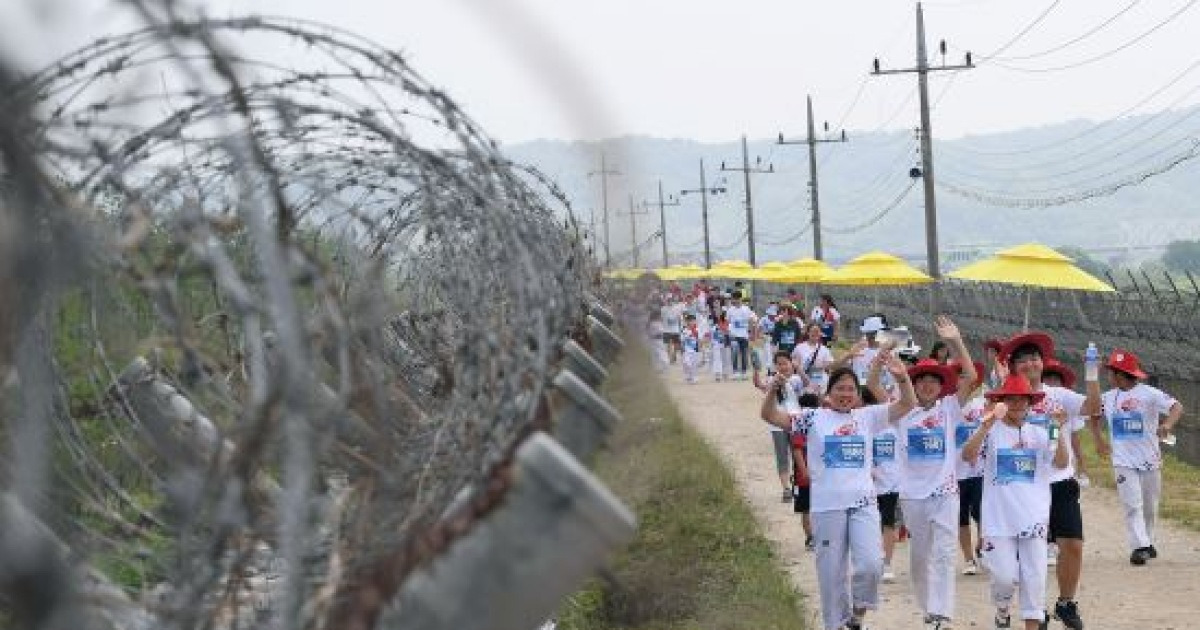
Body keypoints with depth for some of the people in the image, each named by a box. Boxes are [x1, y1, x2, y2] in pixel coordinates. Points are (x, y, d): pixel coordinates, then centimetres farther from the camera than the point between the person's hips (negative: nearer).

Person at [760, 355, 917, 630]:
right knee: (832, 571, 5)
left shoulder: (867, 416, 7)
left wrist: (902, 377, -16)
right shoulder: (814, 418, 2)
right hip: (827, 507, -1)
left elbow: (907, 405, 2)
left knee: (871, 564, -12)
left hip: (863, 503, 1)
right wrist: (773, 390, -22)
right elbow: (770, 416, -3)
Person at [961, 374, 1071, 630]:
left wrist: (1058, 431, -18)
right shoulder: (991, 431, -2)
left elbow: (1062, 463, -4)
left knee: (1034, 577, 2)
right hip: (999, 519, -2)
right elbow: (968, 455, -18)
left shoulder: (1039, 431, 6)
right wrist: (988, 424, -28)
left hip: (1034, 519, 2)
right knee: (1005, 576, -3)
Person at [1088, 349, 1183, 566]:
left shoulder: (1149, 394, -8)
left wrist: (1167, 425, -36)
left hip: (1150, 460, -2)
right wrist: (1099, 440, 13)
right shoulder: (1108, 398, 6)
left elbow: (1177, 407, -17)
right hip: (1123, 462, 2)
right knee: (1132, 505, -10)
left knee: (1150, 506, 11)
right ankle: (1140, 546, -15)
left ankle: (1147, 542, 29)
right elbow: (1093, 414, 23)